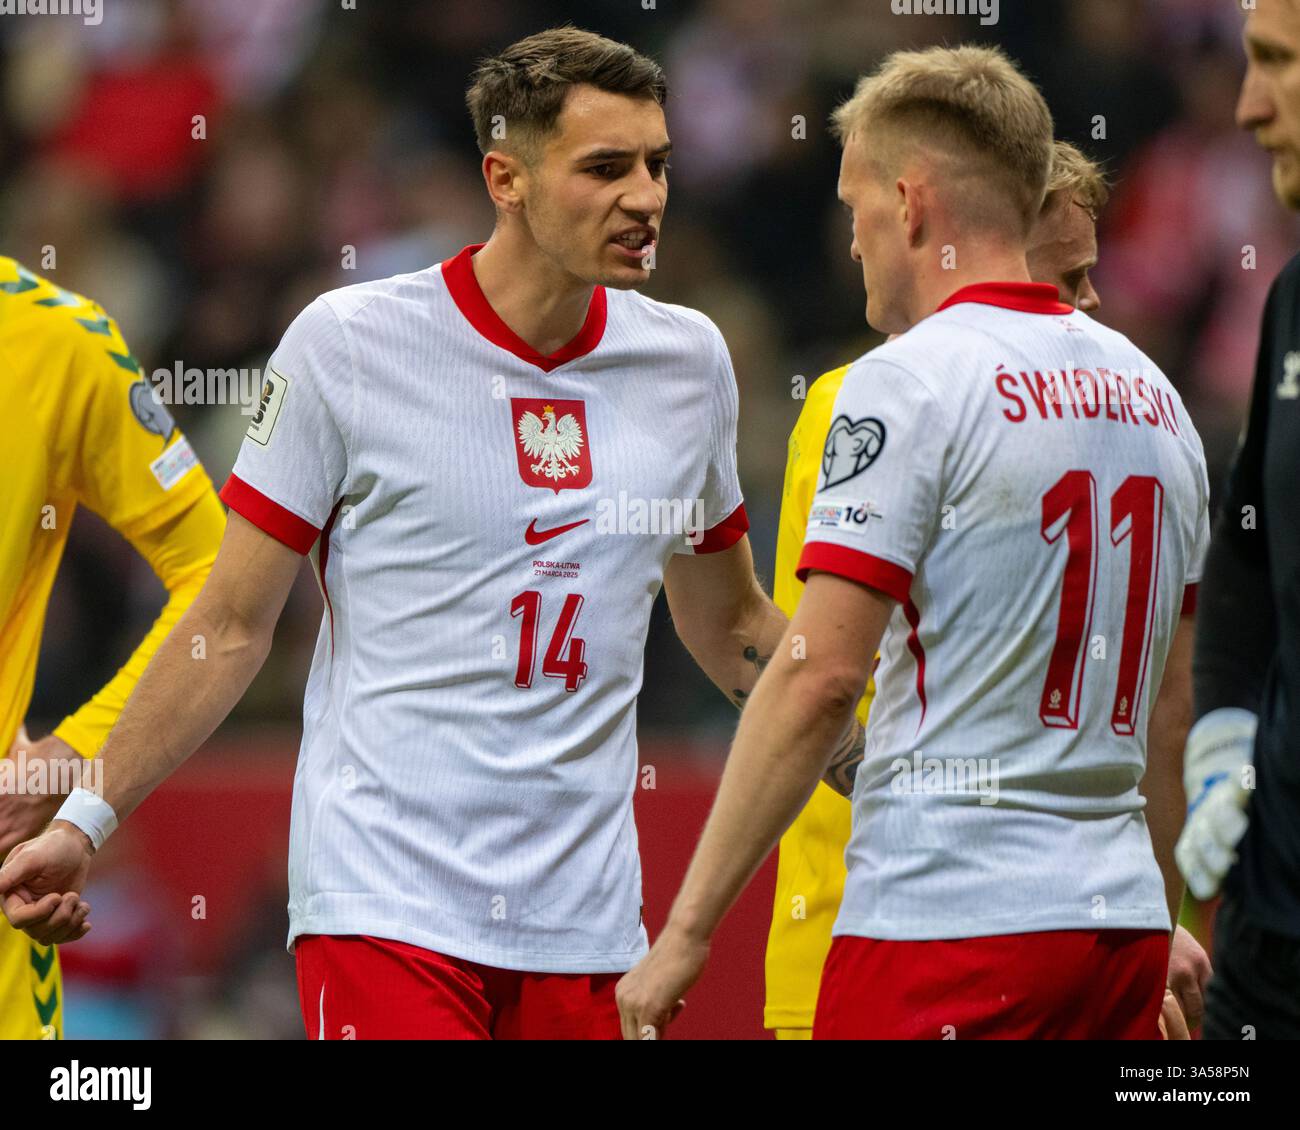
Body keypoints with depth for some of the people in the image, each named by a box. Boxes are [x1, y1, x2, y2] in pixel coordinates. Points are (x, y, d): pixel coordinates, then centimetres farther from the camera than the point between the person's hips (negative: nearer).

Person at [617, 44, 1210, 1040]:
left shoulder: (909, 382, -8)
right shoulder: (1151, 391, 15)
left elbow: (818, 678, -14)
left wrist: (688, 929, -12)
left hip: (947, 920, -7)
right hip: (1122, 921, 7)